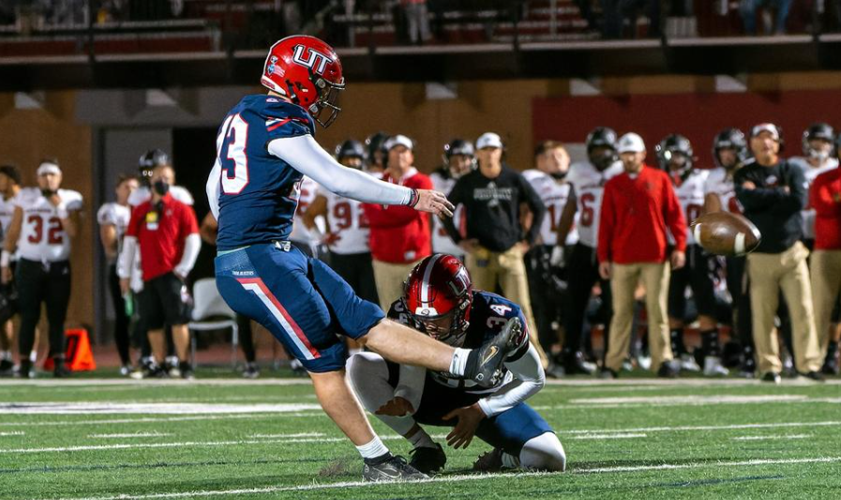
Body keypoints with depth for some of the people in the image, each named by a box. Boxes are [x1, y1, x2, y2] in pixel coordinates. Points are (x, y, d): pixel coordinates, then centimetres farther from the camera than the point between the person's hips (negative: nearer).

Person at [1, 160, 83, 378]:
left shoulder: (70, 199, 3)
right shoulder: (26, 198, 4)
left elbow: (73, 232, -6)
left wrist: (60, 208, -14)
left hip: (59, 267, 0)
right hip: (29, 265, 0)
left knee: (57, 317, 0)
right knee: (29, 317, -1)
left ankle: (58, 361, 3)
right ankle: (25, 362, 4)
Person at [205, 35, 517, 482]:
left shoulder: (243, 117, 15)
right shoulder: (279, 124, -15)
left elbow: (214, 187, 25)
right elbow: (338, 180, -16)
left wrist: (238, 237, 36)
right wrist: (411, 197, -8)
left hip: (278, 256, 10)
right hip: (255, 263, -10)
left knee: (366, 321, 2)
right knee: (325, 358, -4)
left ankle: (468, 364, -3)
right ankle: (375, 461, 1)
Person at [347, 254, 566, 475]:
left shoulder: (498, 320, -33)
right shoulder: (406, 320, -27)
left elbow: (534, 380, -16)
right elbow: (411, 389, -21)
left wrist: (479, 411, -21)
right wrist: (403, 403, -47)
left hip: (489, 401, -2)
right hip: (436, 395, 2)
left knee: (551, 460, -26)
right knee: (360, 366, -24)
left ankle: (506, 457, 12)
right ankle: (426, 449, -10)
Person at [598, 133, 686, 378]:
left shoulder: (659, 179, 5)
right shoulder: (613, 185, 8)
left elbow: (674, 213, 3)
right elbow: (606, 223, 7)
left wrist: (679, 245, -5)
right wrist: (603, 257, 3)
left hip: (655, 256, -1)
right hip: (623, 257, 1)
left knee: (657, 310, -1)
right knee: (621, 311, 3)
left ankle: (662, 360, 1)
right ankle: (612, 363, 5)